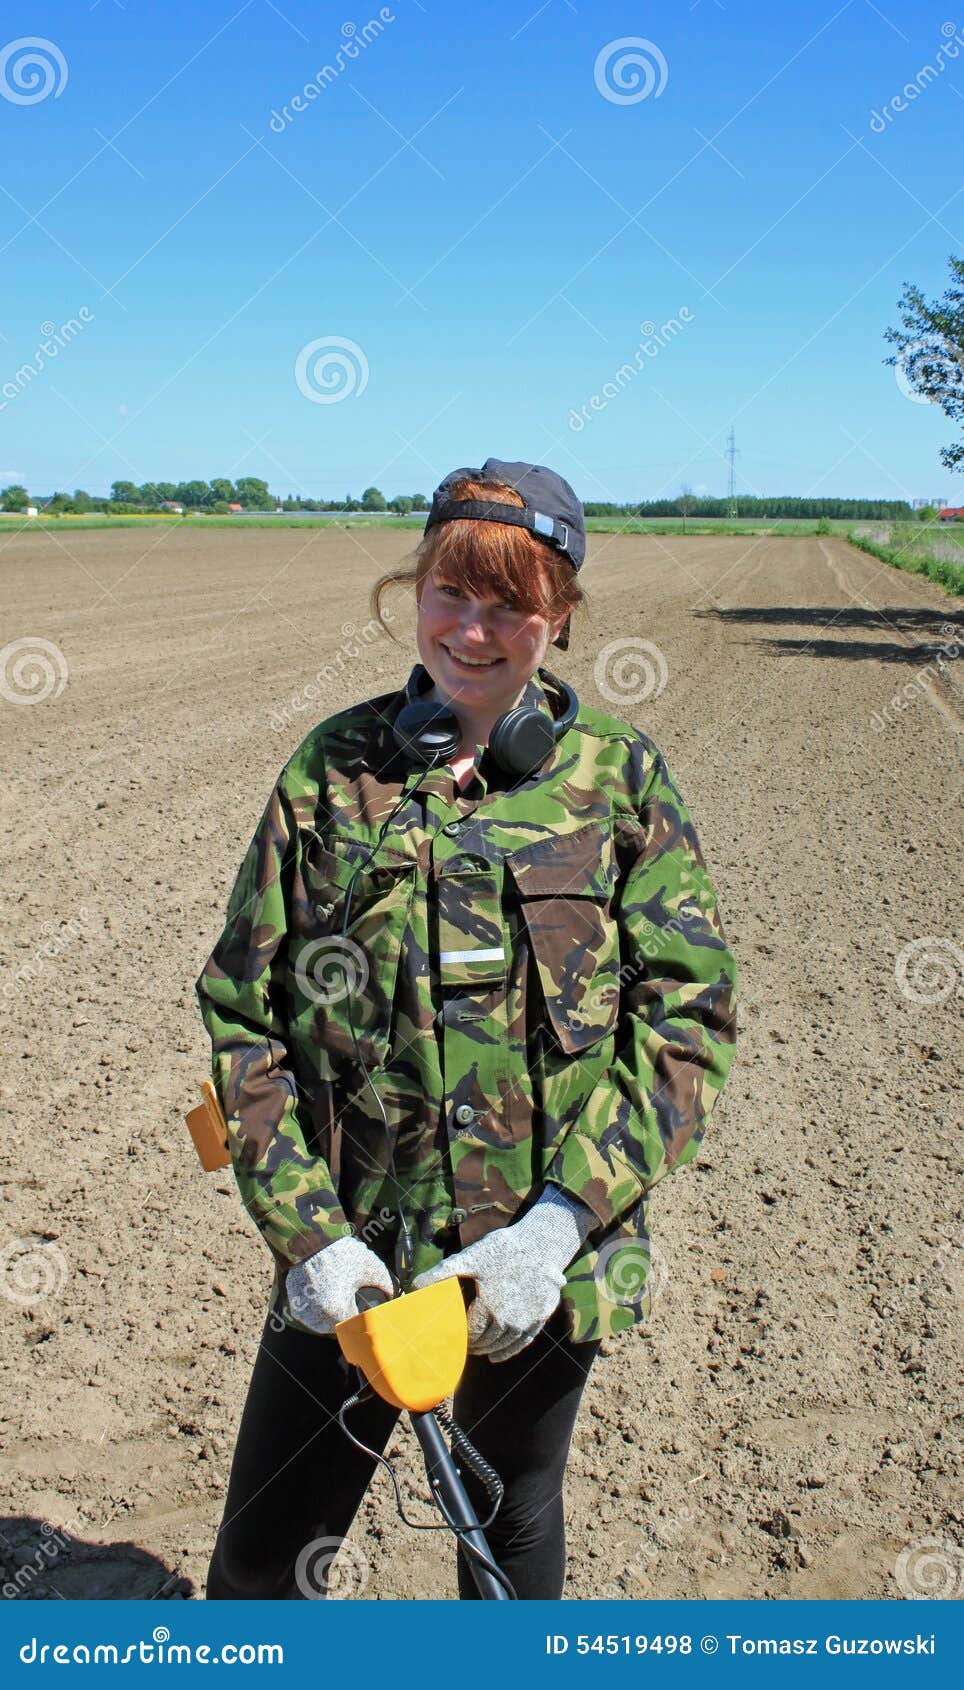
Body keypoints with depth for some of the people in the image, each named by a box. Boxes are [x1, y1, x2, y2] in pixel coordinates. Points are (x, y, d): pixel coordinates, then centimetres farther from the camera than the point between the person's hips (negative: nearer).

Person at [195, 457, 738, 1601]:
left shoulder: (621, 776, -4)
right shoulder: (332, 768, -3)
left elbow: (689, 1020, -8)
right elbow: (242, 1013, -3)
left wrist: (558, 1224, -17)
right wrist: (311, 1235, -13)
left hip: (544, 1259, 0)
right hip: (348, 1254, 0)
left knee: (513, 1528, 22)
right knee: (263, 1554, 10)